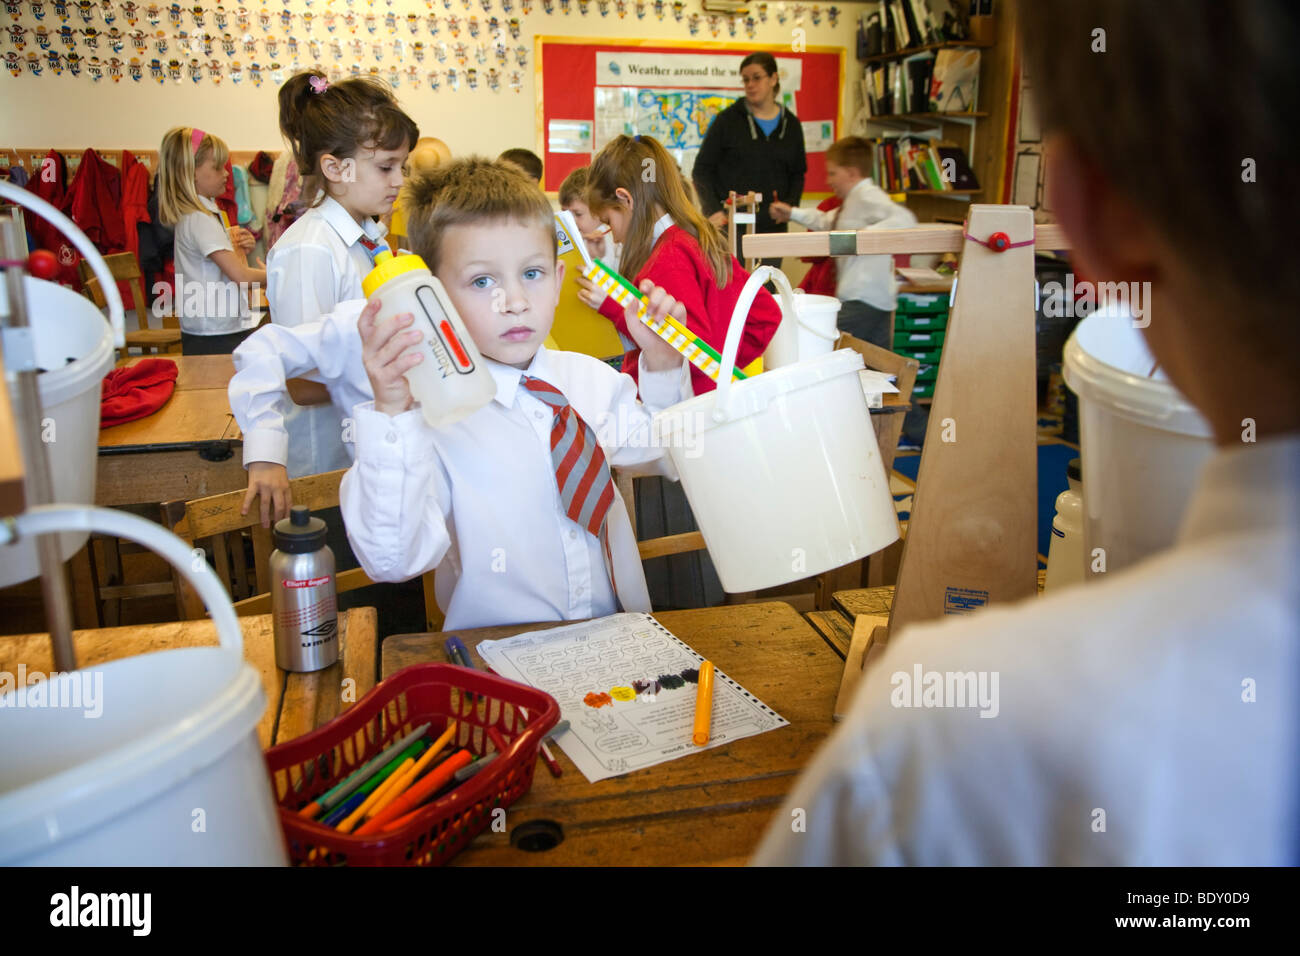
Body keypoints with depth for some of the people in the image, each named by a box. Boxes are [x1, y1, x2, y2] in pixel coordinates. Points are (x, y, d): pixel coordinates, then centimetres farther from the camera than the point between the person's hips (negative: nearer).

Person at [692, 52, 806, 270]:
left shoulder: (791, 124, 11)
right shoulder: (728, 119, 2)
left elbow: (798, 174, 17)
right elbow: (702, 169, 2)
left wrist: (789, 204, -3)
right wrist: (713, 210, -11)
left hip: (772, 226, 3)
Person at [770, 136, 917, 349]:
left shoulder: (868, 197, -12)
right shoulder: (855, 200, 20)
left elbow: (904, 220, -28)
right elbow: (827, 222, 37)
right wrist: (793, 213, 35)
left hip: (862, 301, -10)